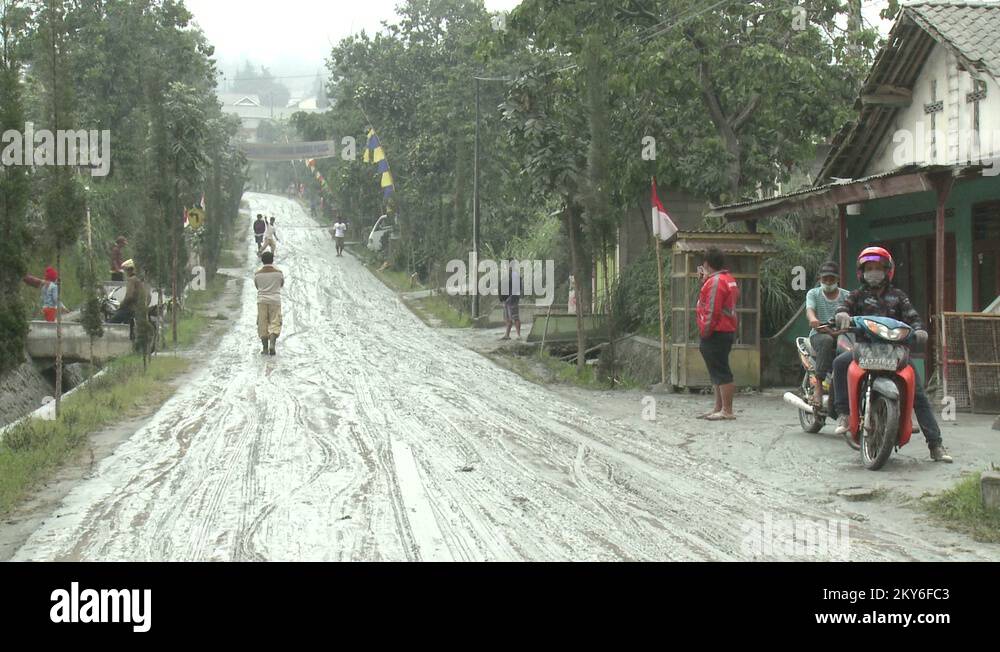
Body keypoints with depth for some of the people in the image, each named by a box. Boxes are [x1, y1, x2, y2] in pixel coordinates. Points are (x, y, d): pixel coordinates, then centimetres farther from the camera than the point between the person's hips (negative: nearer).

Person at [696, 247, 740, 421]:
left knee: (721, 373, -9)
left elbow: (712, 311, -21)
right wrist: (706, 277, 27)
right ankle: (718, 408, 22)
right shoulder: (728, 279, 15)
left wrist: (705, 332, -16)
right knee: (718, 372, 16)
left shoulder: (715, 281, -16)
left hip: (716, 333, -11)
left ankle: (727, 411, -9)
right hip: (727, 331, 11)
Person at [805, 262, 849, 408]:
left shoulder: (846, 296, 15)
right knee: (826, 341, -38)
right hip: (819, 334, -2)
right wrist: (813, 319, -33)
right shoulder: (813, 294, 12)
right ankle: (819, 384, -39)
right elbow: (810, 309, -8)